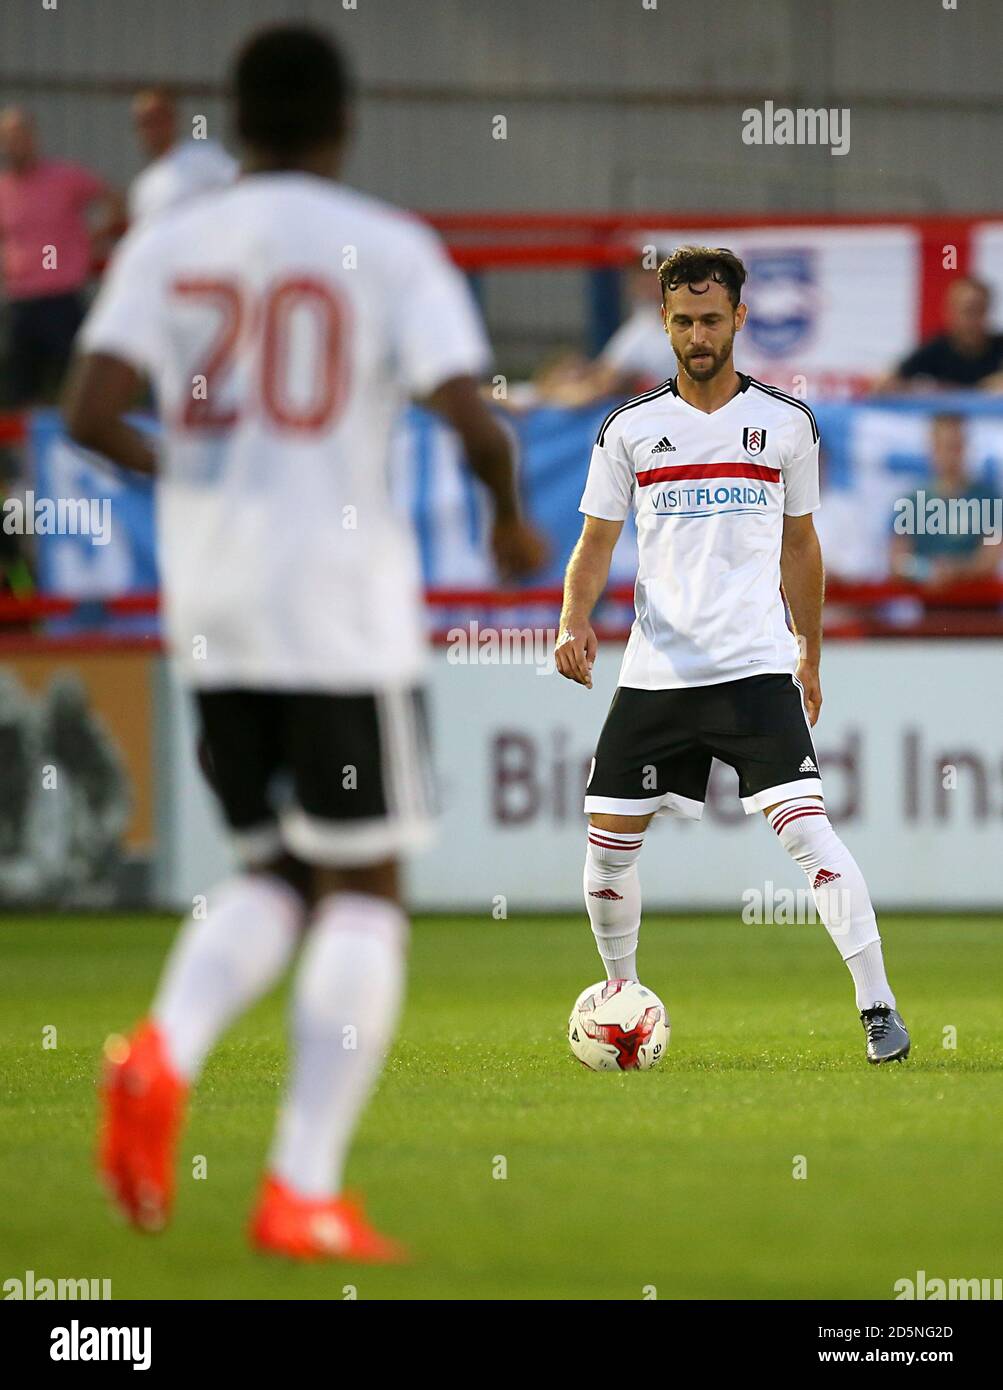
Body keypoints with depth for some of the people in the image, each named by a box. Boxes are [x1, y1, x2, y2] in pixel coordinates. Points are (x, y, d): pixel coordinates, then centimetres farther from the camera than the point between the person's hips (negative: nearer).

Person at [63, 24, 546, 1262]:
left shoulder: (168, 245, 5)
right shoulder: (390, 249, -4)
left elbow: (89, 414, -5)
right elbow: (472, 420, -13)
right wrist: (510, 519, 6)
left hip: (209, 604, 4)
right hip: (341, 602, -4)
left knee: (276, 877, 17)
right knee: (362, 892, 4)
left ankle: (162, 1053, -12)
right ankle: (303, 1192, -4)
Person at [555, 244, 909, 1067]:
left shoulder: (786, 423, 7)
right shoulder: (630, 428, 6)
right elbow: (596, 545, 9)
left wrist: (812, 655, 19)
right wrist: (575, 621, -10)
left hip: (757, 668, -2)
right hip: (654, 677, 2)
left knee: (806, 827, -16)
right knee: (608, 845, 2)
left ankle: (879, 1008, -14)